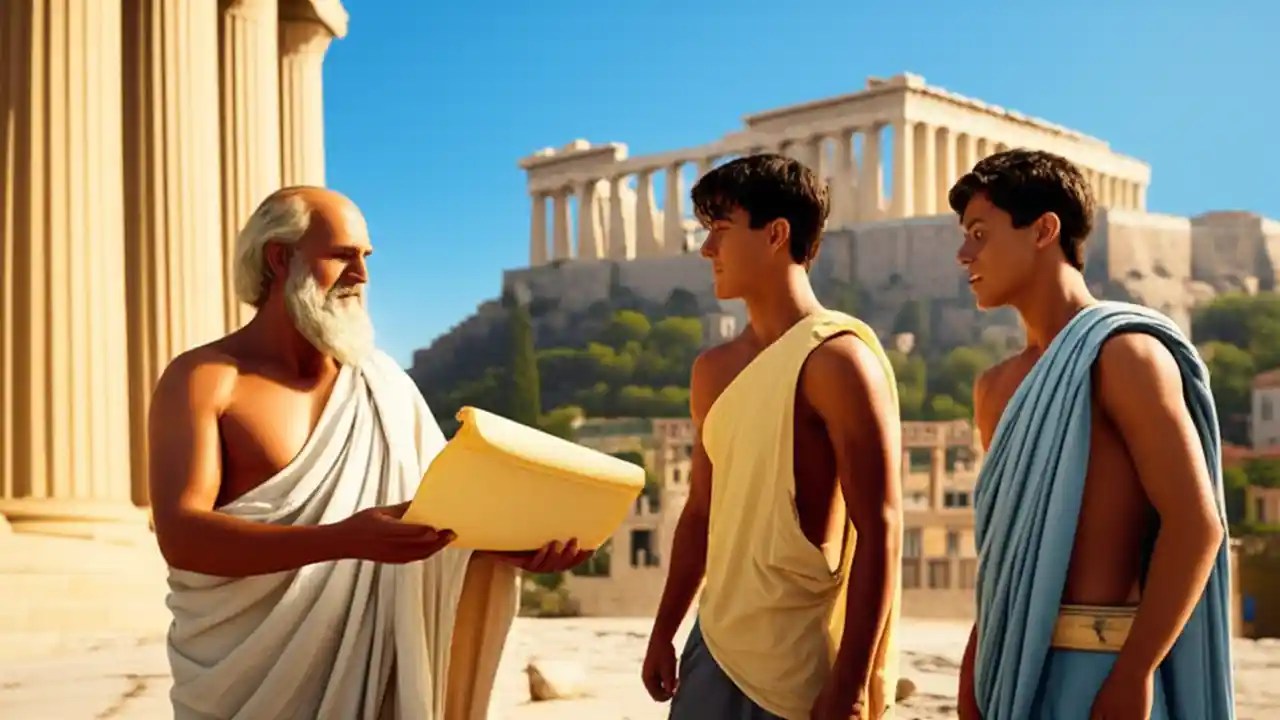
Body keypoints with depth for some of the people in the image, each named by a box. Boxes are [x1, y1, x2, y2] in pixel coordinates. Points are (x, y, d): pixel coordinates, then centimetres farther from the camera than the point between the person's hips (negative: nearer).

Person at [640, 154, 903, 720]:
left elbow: (880, 535, -16)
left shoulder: (837, 359, -12)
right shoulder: (712, 370, 11)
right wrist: (664, 632, 19)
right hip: (714, 648, 7)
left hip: (802, 669, -7)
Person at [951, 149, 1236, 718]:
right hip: (1018, 663, 8)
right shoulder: (996, 388, 15)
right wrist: (979, 665, 11)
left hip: (1095, 663, -8)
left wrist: (1133, 673, -20)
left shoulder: (1124, 353, -9)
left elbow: (1197, 523, -16)